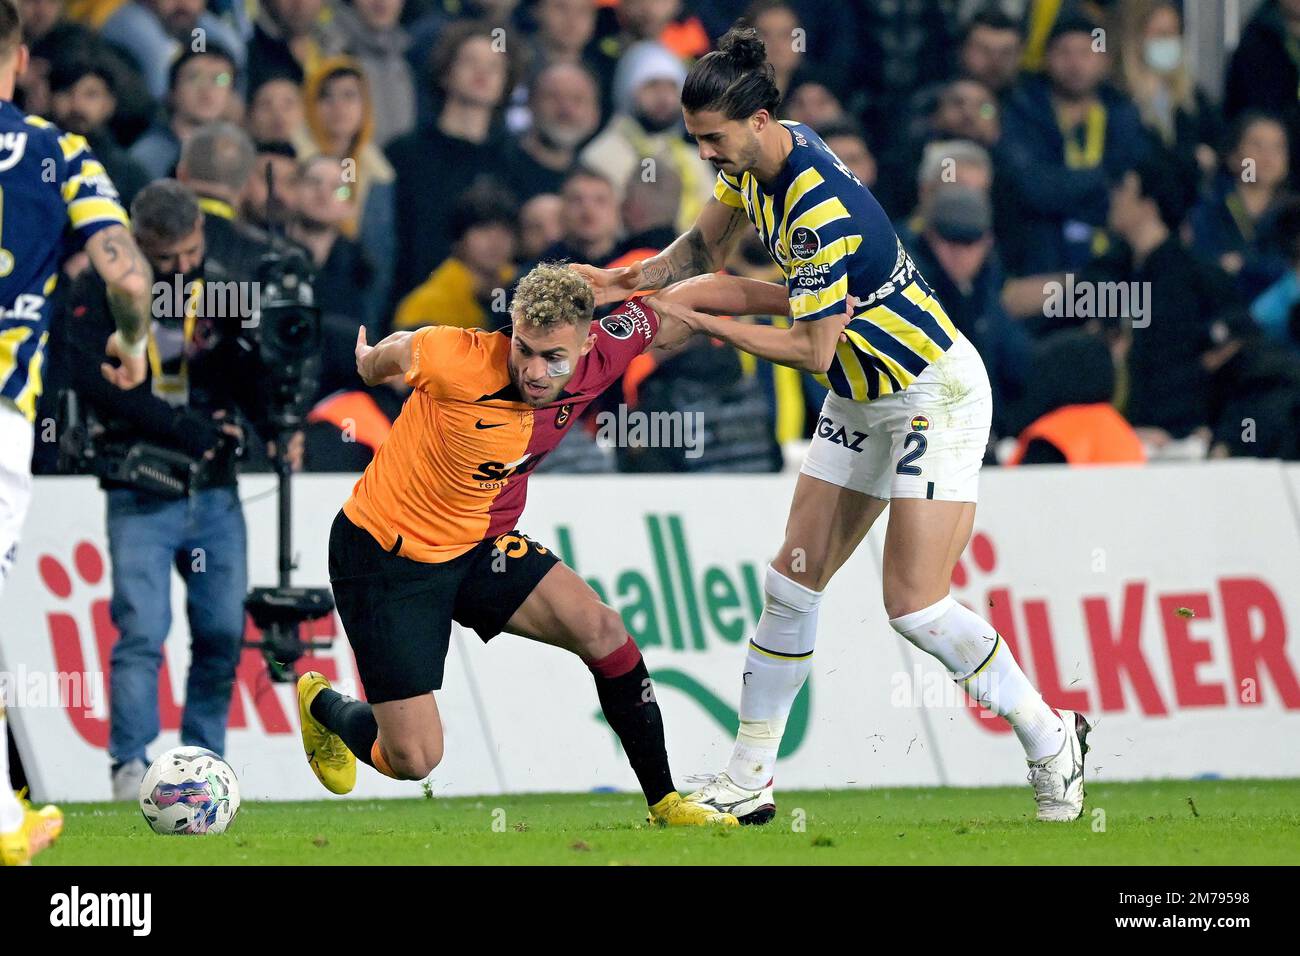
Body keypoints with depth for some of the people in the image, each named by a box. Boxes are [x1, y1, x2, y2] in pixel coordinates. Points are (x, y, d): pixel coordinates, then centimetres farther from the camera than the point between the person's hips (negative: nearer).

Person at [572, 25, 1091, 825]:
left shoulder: (821, 211, -31)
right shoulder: (755, 161, -3)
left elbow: (812, 348, -25)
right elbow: (707, 248, 14)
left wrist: (705, 325, -16)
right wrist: (630, 279, -4)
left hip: (938, 392, -9)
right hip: (864, 398, 9)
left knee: (916, 605, -12)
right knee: (794, 581, 5)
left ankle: (1052, 740, 7)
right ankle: (749, 782, 9)